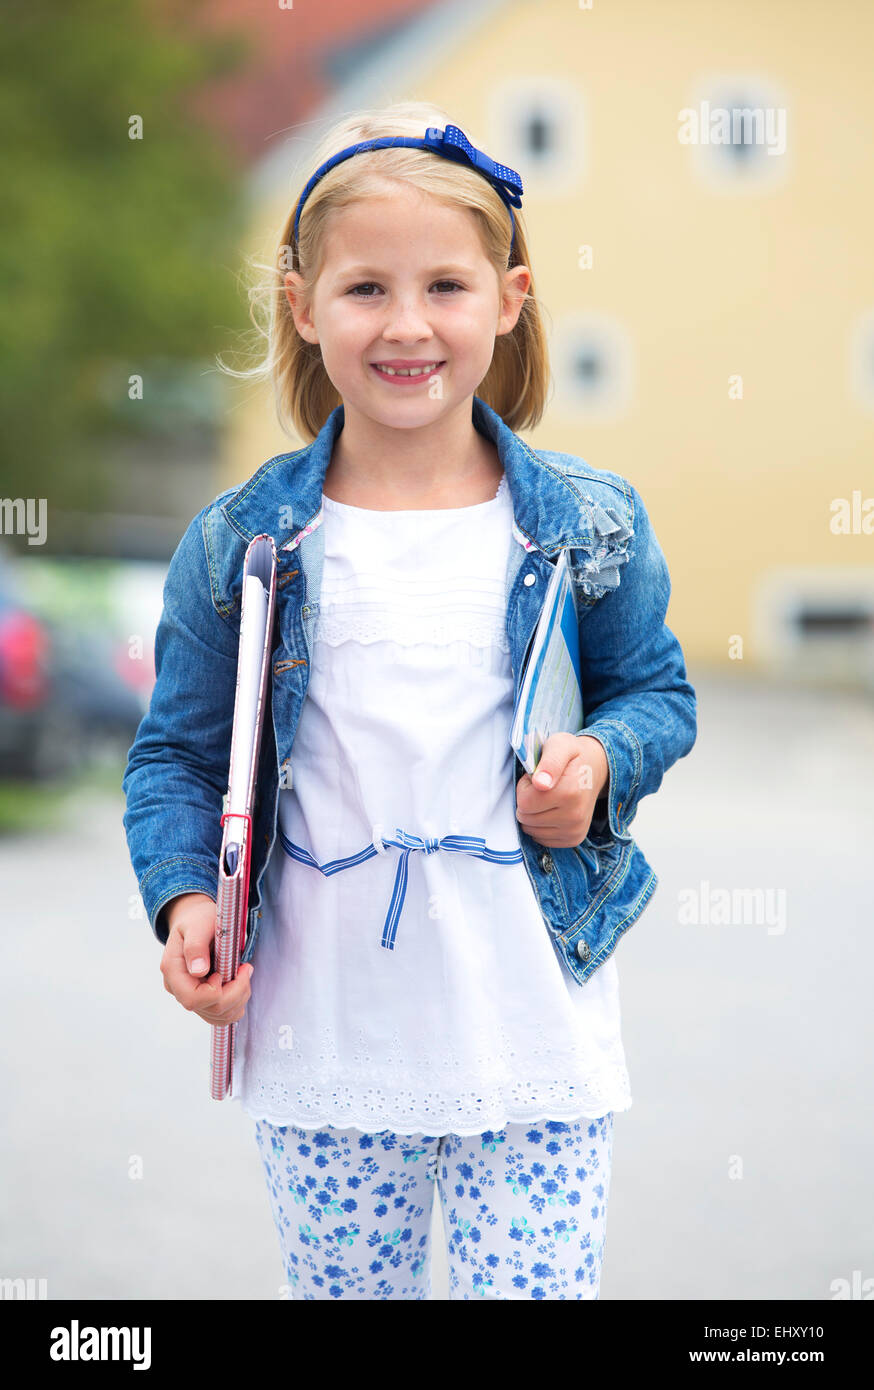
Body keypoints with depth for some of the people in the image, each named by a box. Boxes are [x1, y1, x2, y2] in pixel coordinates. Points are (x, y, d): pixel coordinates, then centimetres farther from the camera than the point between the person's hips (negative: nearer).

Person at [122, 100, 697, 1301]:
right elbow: (179, 751, 6)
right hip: (322, 1044, 1)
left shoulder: (588, 527, -1)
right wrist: (185, 899, -11)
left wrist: (602, 762, -10)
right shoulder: (237, 546, -2)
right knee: (344, 1288, 14)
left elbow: (658, 691, 11)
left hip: (536, 1033, -1)